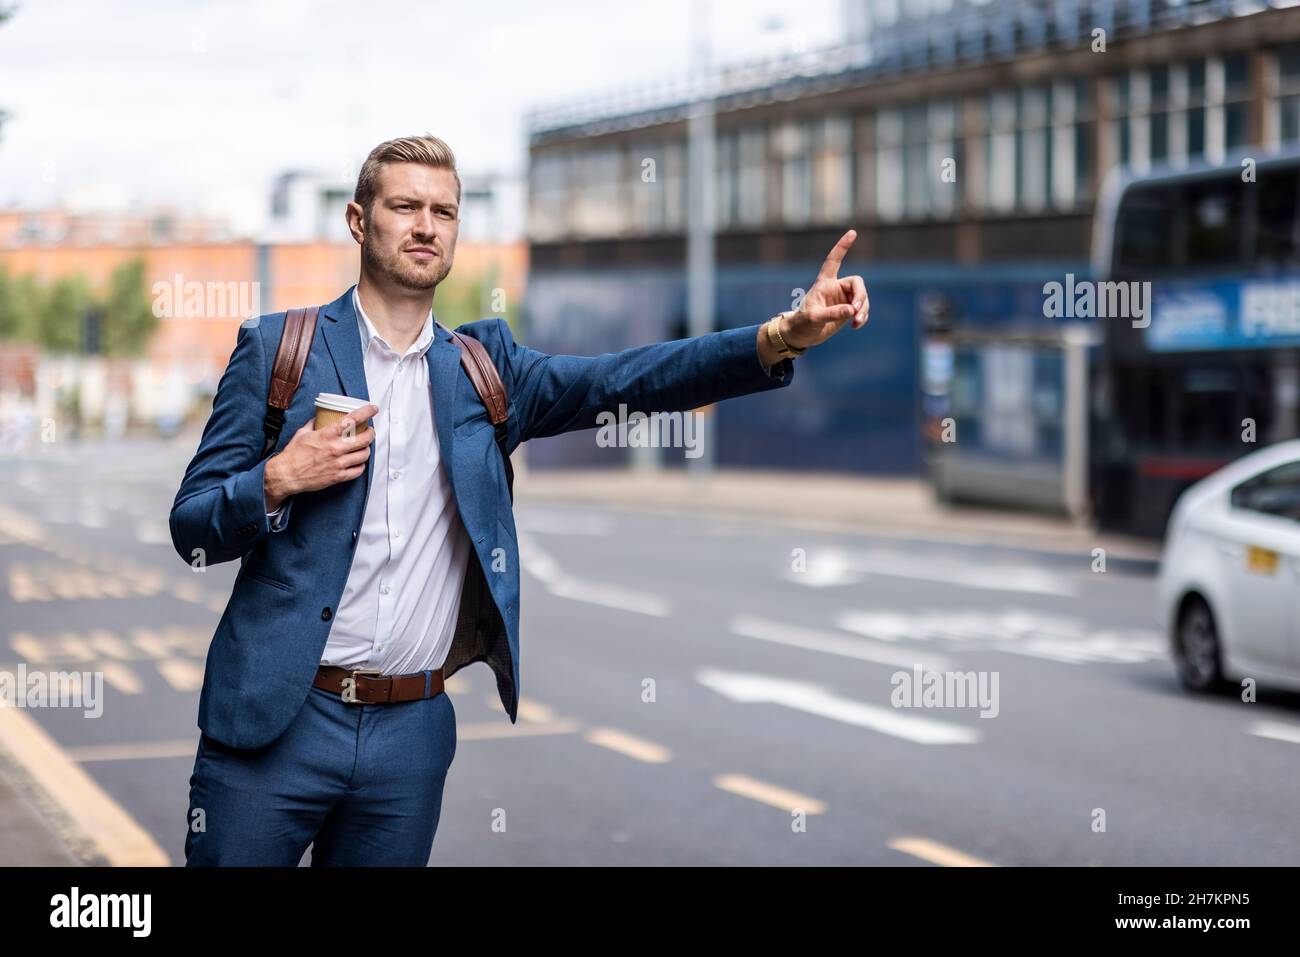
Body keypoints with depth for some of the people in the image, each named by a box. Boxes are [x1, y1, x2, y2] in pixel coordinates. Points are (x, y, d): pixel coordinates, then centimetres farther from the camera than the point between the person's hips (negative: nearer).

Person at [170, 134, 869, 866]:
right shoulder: (277, 348, 1)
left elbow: (627, 380, -6)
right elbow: (192, 529, 1)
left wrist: (782, 336, -19)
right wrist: (277, 481, -18)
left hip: (413, 731, 3)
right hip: (276, 719, -2)